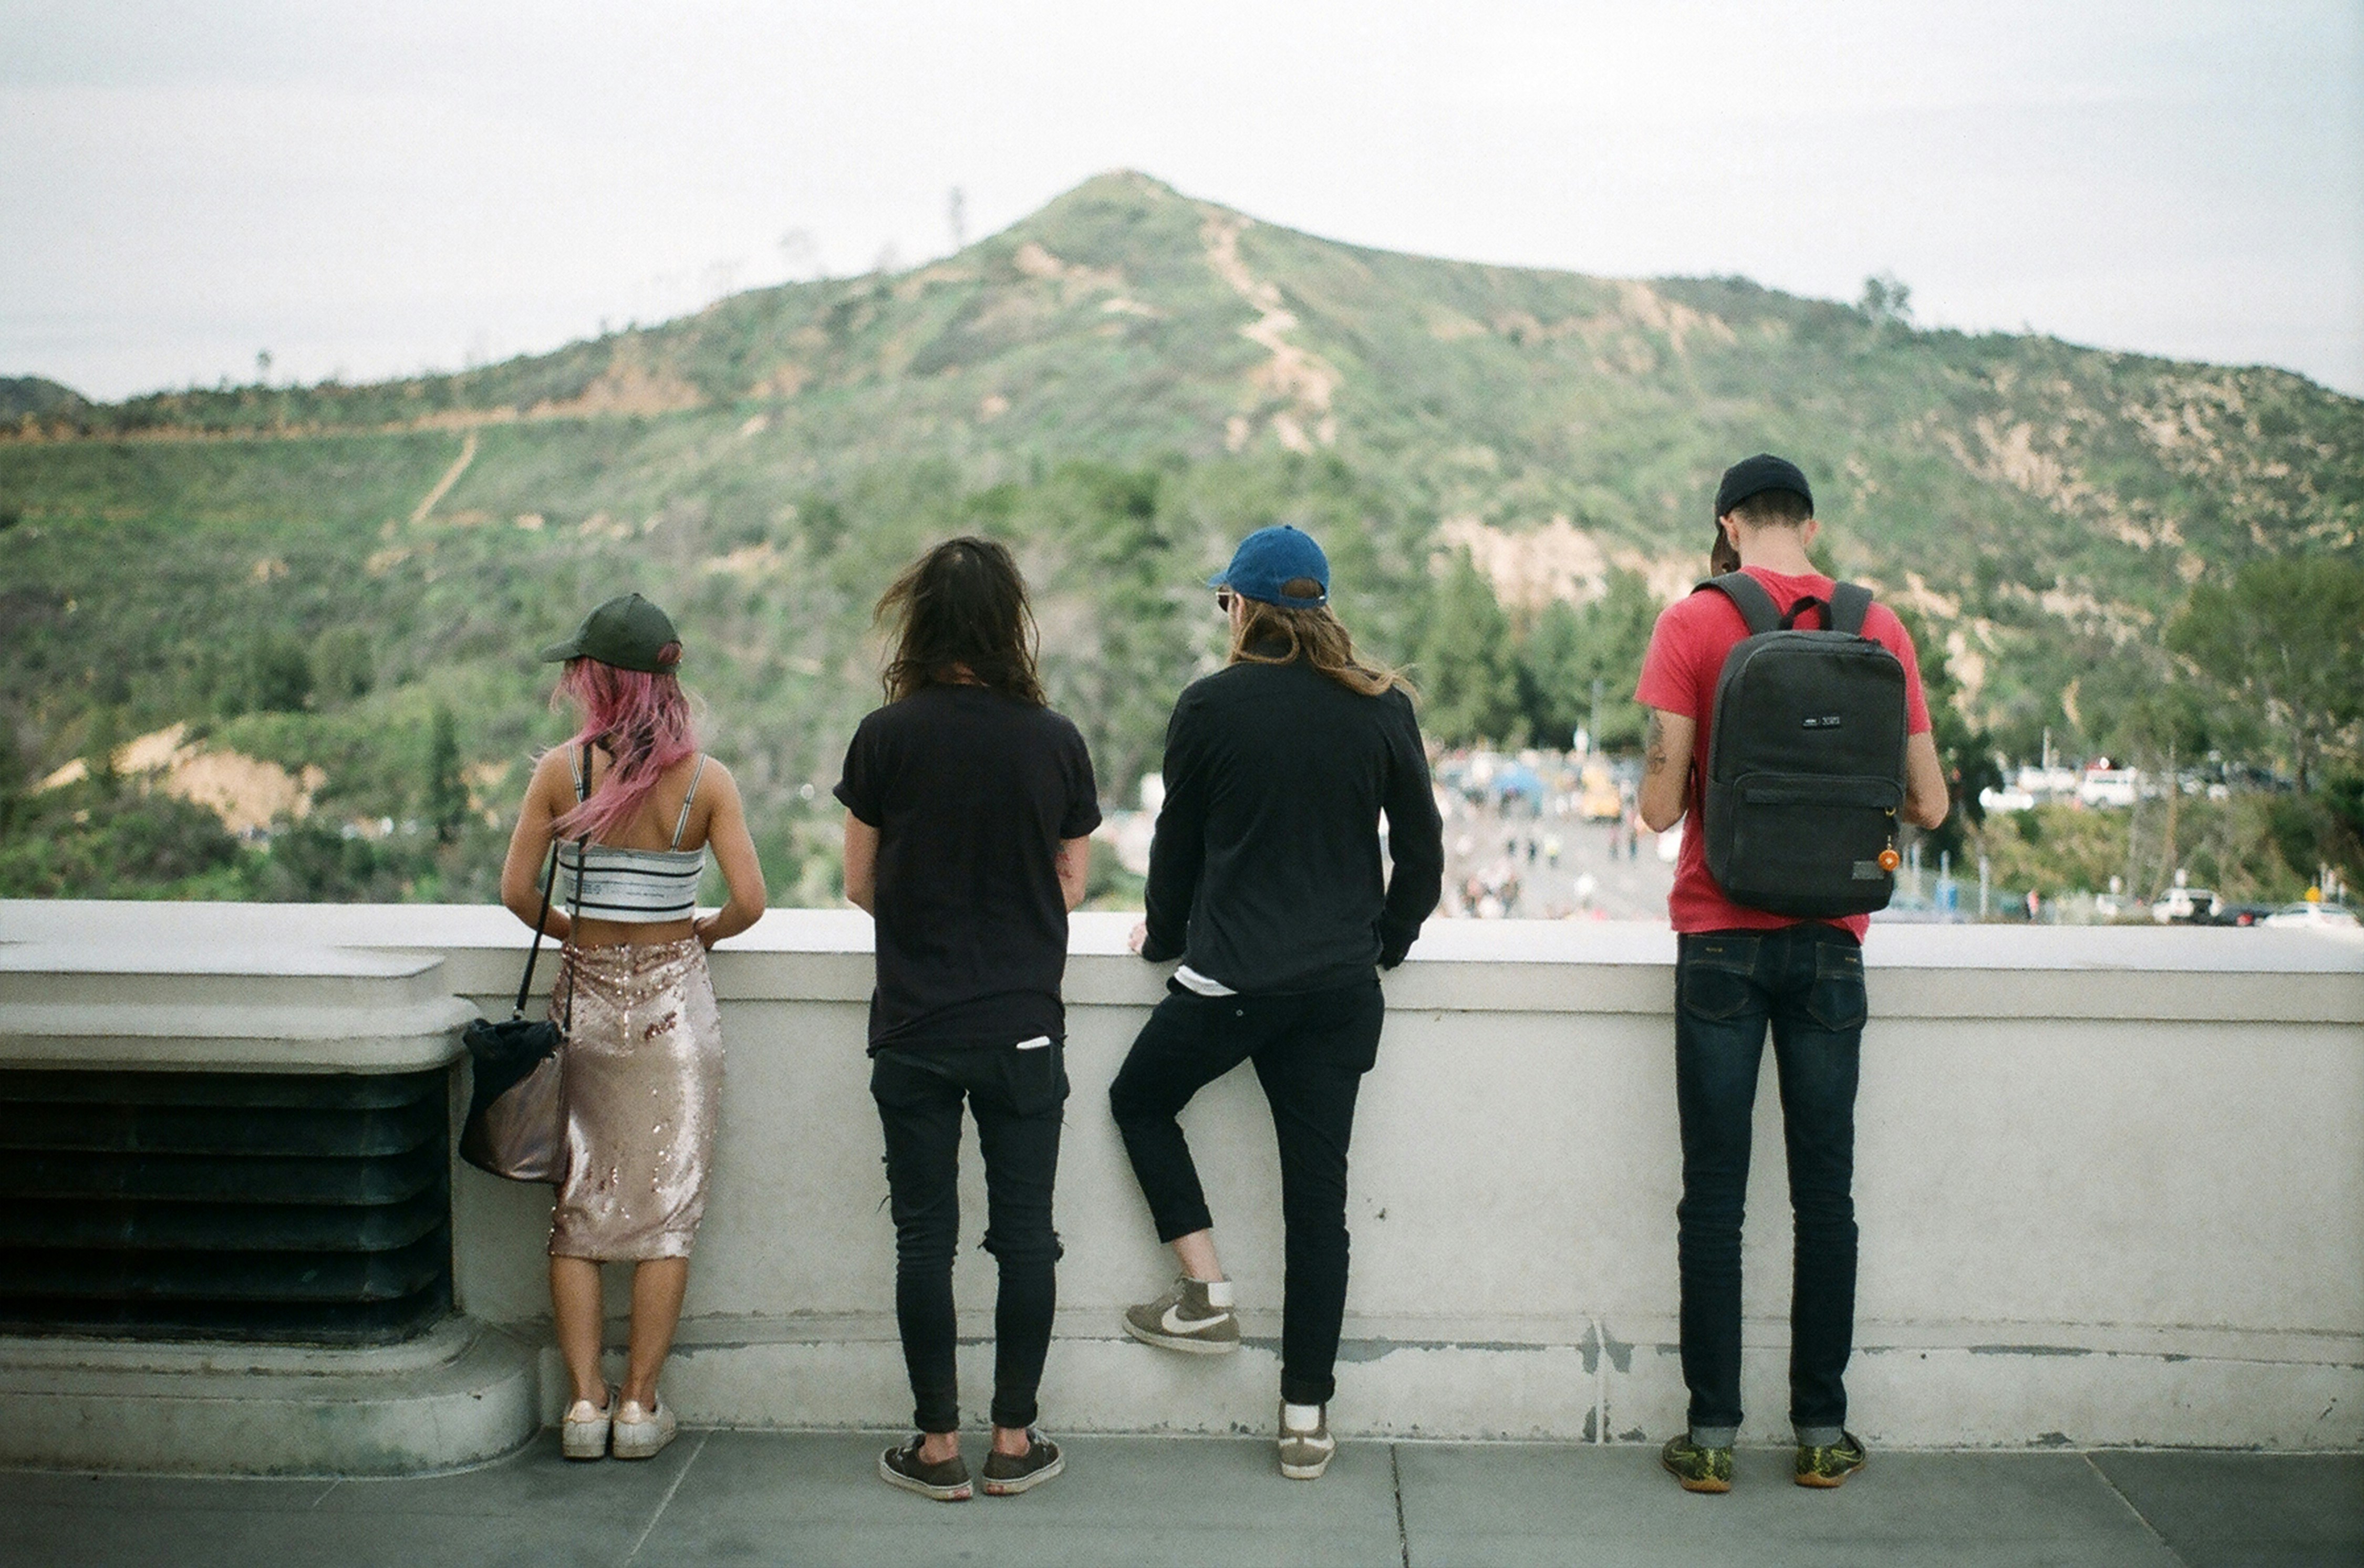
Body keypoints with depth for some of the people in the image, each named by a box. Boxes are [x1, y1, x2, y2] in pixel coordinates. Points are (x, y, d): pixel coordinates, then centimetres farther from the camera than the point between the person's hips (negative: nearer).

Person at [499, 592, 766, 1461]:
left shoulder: (562, 771, -6)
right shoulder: (705, 779, -6)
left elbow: (517, 889, -5)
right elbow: (749, 900, -10)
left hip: (584, 997, 0)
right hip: (673, 998, 0)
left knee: (575, 1206, 10)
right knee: (667, 1205, 7)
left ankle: (586, 1401, 8)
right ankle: (639, 1405, 10)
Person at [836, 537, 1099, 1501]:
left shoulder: (888, 737, -8)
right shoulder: (1054, 741, -4)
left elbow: (861, 887, 1)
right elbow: (1072, 886, 5)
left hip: (915, 1030, -1)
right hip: (1025, 1025, 1)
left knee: (925, 1236, 7)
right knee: (1024, 1233, 10)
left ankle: (938, 1447, 14)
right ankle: (1015, 1442, 16)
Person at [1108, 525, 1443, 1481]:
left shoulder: (1211, 707, -5)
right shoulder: (1382, 710, 2)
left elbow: (1179, 844, 3)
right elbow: (1422, 853, 7)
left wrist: (1164, 936, 20)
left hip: (1230, 978, -3)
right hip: (1342, 986, 3)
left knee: (1140, 1100, 23)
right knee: (1319, 1192, 6)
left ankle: (1207, 1294, 14)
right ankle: (1307, 1416, 9)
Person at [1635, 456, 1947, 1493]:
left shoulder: (1693, 625, -7)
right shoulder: (1877, 628, 2)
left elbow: (1659, 806, -11)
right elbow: (1930, 806, 3)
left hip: (1723, 940, -2)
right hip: (1831, 943, 2)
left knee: (1715, 1193, 4)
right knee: (1825, 1190, 9)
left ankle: (1713, 1434, 8)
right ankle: (1822, 1432, 15)